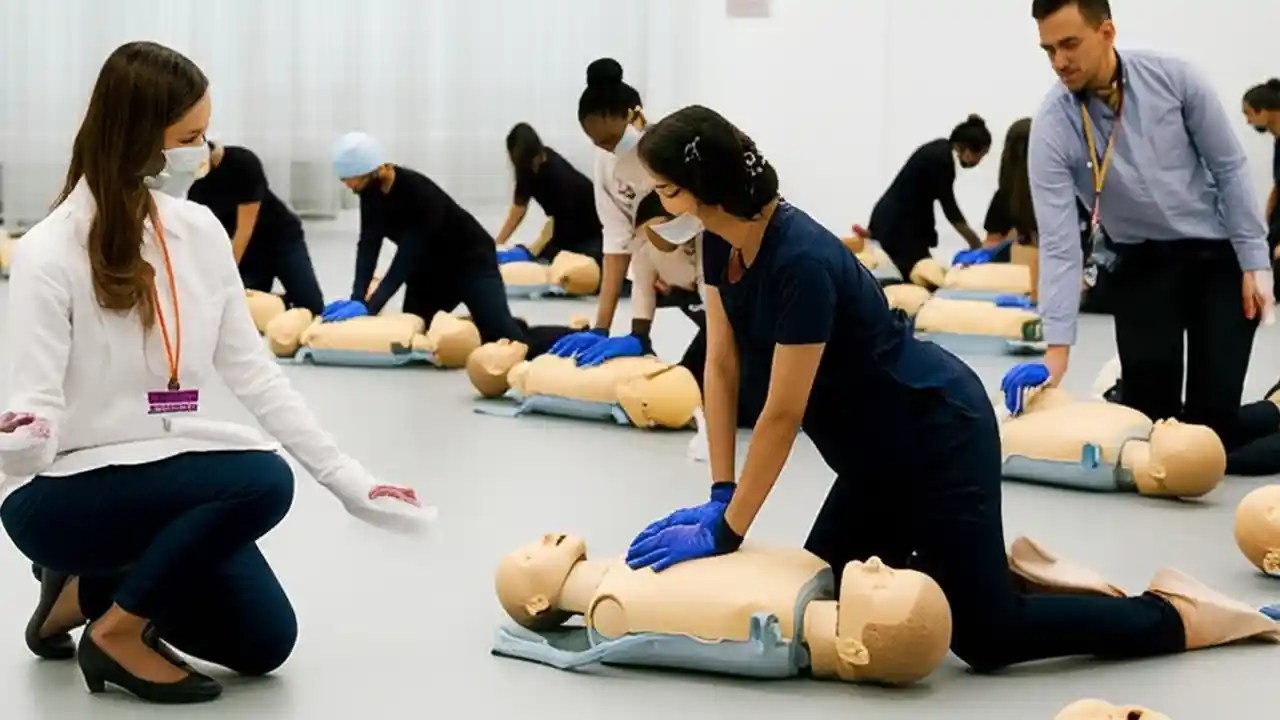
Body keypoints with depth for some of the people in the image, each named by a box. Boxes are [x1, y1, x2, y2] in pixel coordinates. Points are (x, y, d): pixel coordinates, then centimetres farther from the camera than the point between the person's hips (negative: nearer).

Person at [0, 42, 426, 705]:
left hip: (164, 479, 7)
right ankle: (116, 631, -10)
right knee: (261, 480, -28)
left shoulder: (199, 231, 1)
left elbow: (250, 371, 5)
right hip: (61, 492, -7)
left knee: (263, 642, -2)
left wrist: (347, 479, 2)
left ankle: (92, 588, 18)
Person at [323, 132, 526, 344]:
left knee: (504, 337, -20)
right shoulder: (370, 191, -11)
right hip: (429, 267, 7)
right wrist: (358, 300, -30)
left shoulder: (419, 193, -34)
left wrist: (369, 307, -42)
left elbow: (408, 256, -36)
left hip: (470, 260, -7)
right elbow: (368, 246, -16)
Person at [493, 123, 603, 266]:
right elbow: (520, 205, -6)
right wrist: (498, 244, -11)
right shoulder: (528, 167, -9)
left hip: (591, 231, -8)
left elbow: (554, 219, -29)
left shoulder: (557, 173, -30)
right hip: (567, 228, 8)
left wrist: (530, 251, -37)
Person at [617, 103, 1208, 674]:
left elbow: (783, 414, -27)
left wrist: (724, 534, -20)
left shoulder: (802, 262, -31)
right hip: (880, 450, 9)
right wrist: (719, 498, -4)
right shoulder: (721, 243, -5)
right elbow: (721, 367, 1)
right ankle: (1005, 564, 22)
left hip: (938, 437, -9)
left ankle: (1176, 618, 7)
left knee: (984, 635, -7)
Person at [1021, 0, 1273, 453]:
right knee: (1151, 406, -12)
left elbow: (1229, 167, -6)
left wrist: (1254, 262, -8)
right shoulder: (1053, 126, -17)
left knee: (1216, 407, -8)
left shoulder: (1173, 78, -16)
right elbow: (1058, 241, -19)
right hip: (1141, 263, 0)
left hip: (1217, 253, 0)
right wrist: (1057, 347, -24)